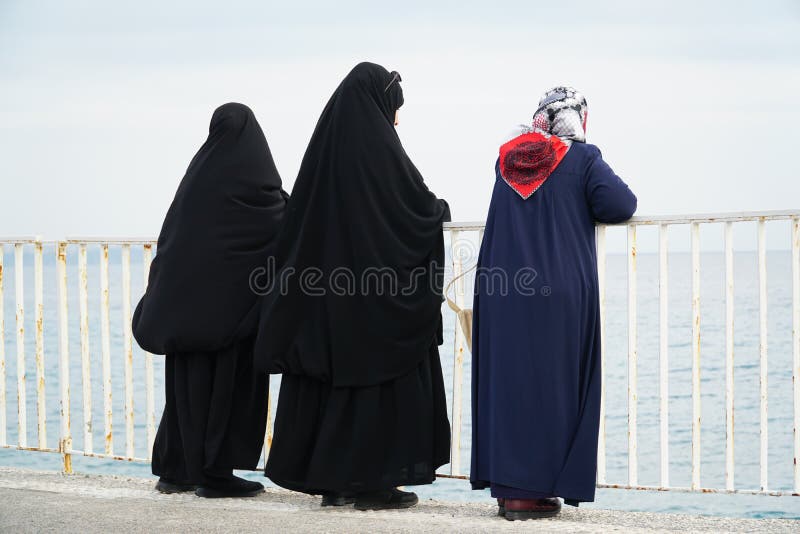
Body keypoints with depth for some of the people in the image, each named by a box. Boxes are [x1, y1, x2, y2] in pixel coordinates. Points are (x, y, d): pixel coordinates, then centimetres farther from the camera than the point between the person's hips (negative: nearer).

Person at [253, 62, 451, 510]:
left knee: (331, 379, 9)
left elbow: (298, 221, 12)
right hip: (380, 289, -7)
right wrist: (441, 209, 10)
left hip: (326, 288, 7)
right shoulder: (379, 147, -12)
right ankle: (373, 482, 0)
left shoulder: (325, 145, 8)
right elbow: (420, 206, -11)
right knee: (382, 378, 0)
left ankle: (331, 479, 12)